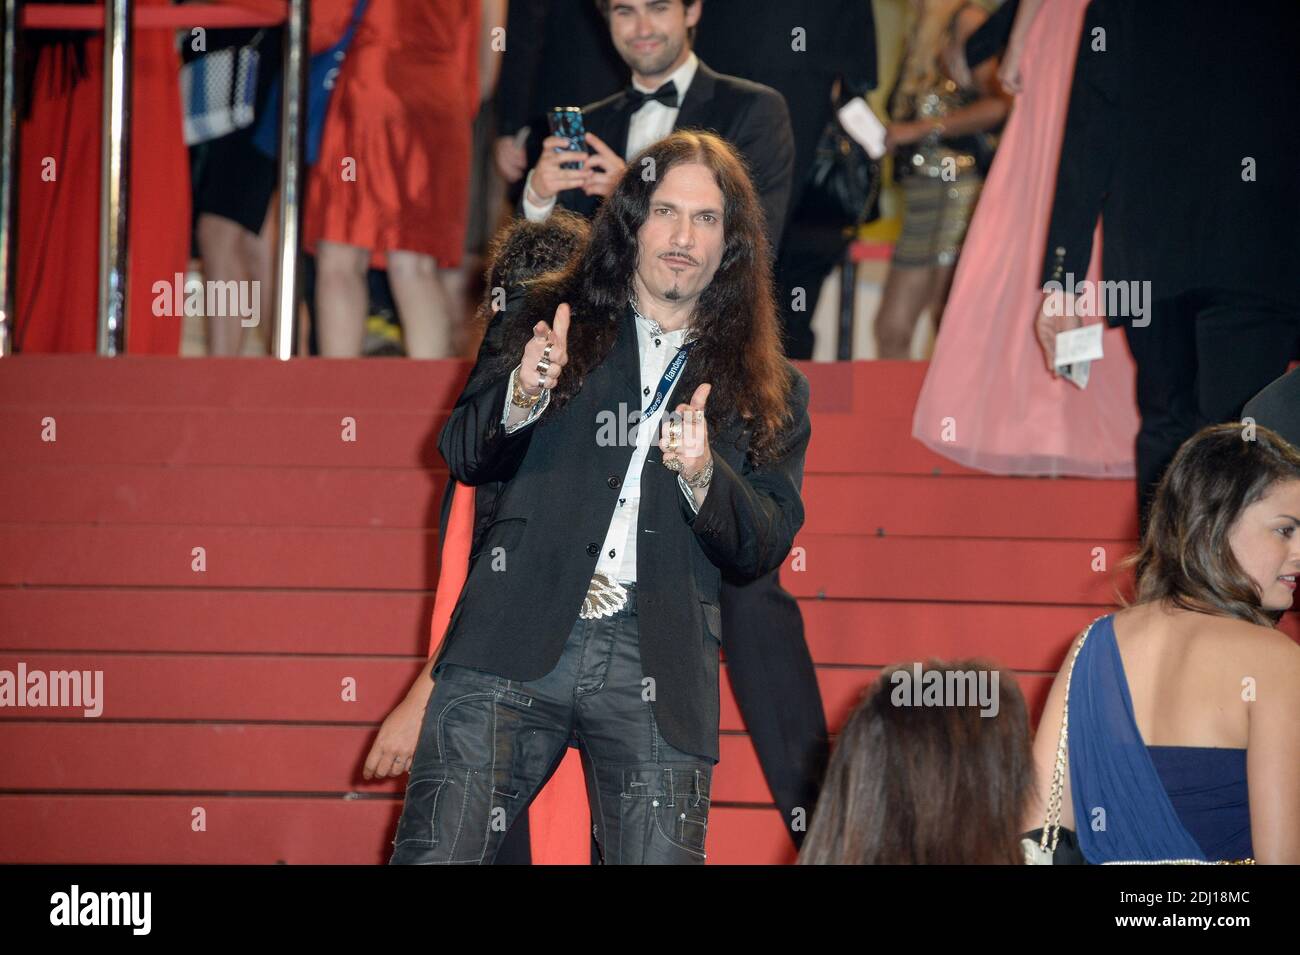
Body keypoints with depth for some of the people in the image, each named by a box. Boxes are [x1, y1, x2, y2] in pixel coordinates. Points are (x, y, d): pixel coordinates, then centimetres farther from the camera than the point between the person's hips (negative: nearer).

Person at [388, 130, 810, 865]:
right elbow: (464, 456, 8)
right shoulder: (550, 318, 15)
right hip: (517, 639, 0)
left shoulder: (768, 389, 15)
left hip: (657, 670, 1)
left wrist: (701, 475, -12)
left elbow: (766, 548, 7)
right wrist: (522, 395, -12)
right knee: (437, 851, -9)